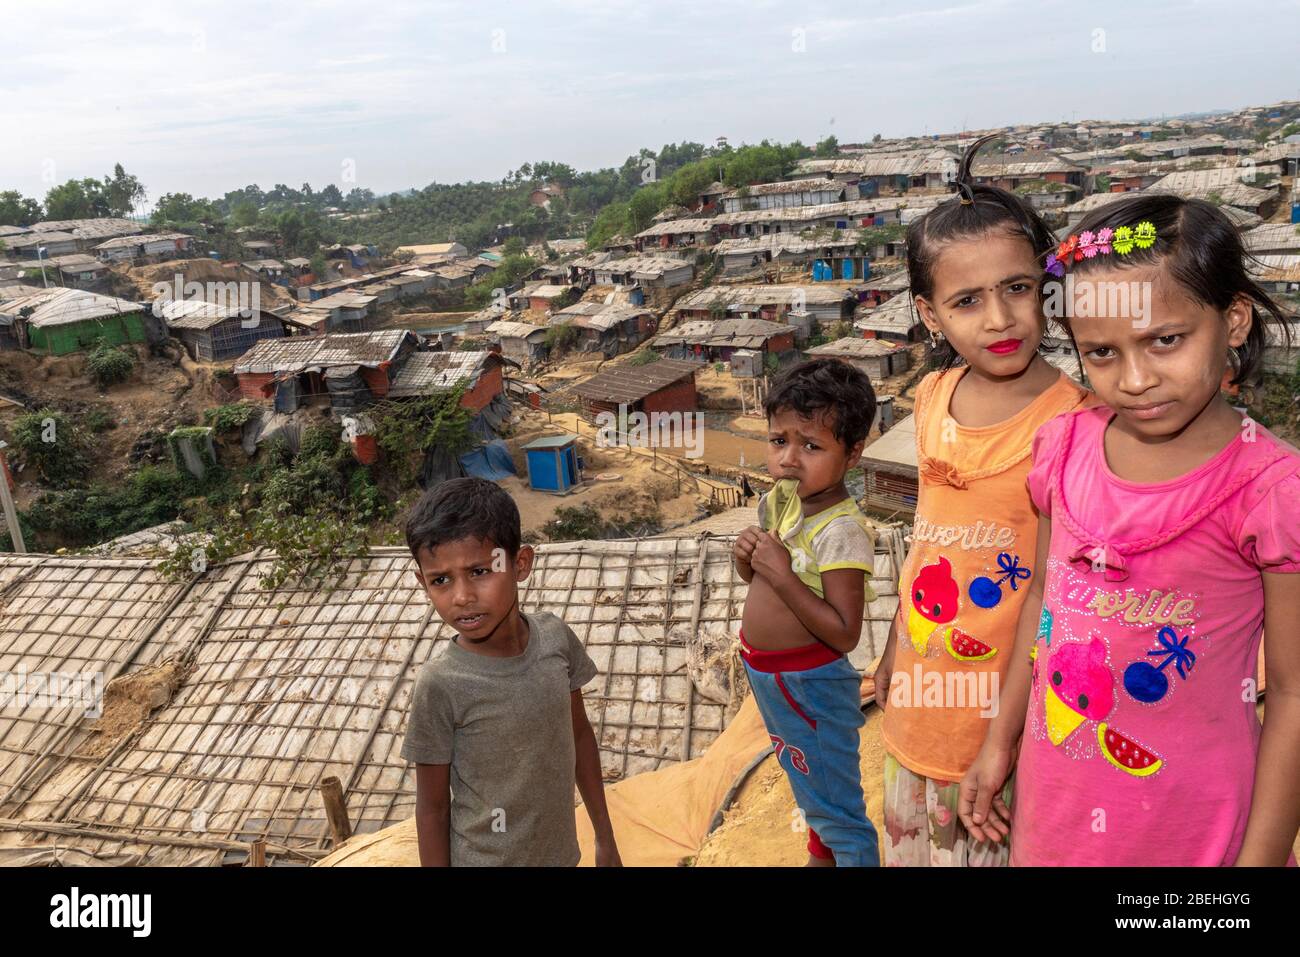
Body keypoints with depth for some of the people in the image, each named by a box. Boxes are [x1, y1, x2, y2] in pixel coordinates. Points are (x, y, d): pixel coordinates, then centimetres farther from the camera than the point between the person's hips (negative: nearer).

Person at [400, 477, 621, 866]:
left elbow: (579, 734, 0)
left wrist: (605, 839, 7)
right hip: (485, 859, -3)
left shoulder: (556, 638, -14)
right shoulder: (440, 685, -25)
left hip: (561, 851, 4)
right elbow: (432, 807, -14)